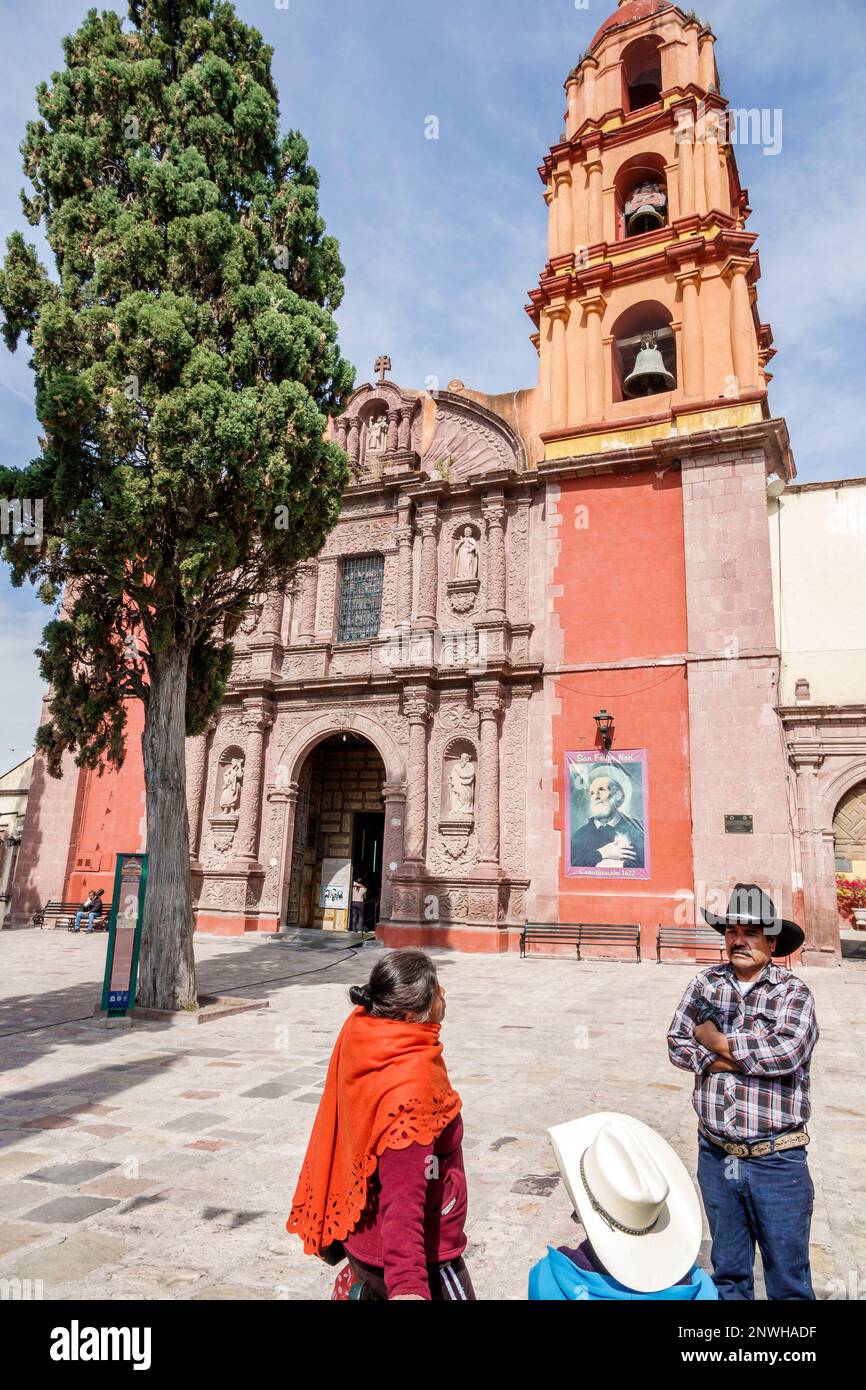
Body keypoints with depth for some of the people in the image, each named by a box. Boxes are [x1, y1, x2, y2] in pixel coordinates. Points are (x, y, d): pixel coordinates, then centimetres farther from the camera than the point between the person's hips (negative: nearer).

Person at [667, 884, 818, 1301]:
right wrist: (741, 1060, -15)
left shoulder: (793, 993, -7)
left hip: (776, 1160, -3)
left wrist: (719, 1042, -12)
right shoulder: (706, 983, 3)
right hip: (715, 1154, 3)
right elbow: (677, 1042, -2)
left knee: (788, 1277, 10)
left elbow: (786, 1051, -24)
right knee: (728, 1271, 19)